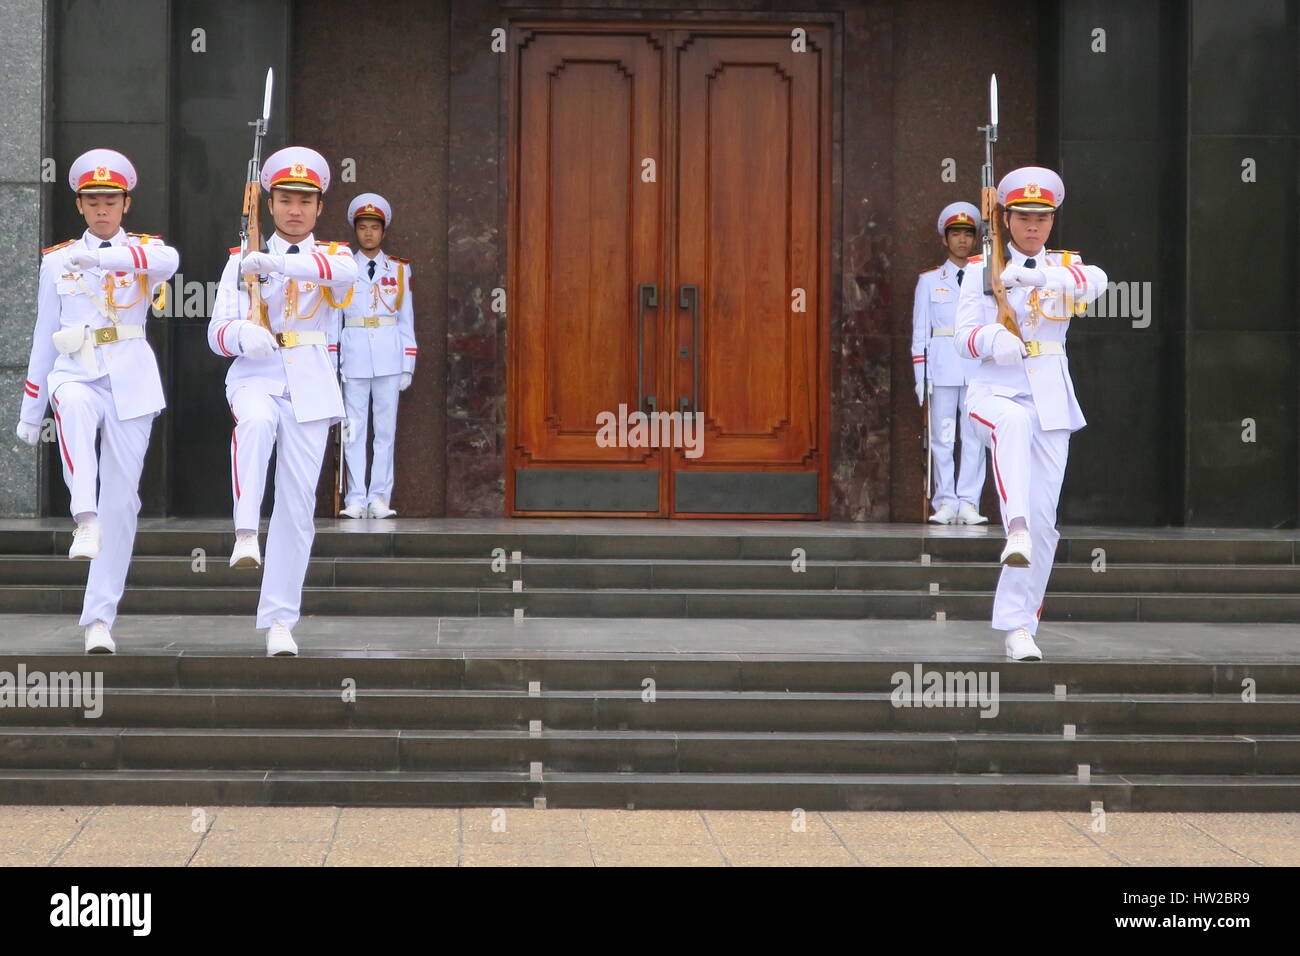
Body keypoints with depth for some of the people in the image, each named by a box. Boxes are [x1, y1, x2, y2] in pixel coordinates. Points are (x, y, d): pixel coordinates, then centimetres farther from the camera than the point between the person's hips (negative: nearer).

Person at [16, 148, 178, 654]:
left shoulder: (144, 249, 6)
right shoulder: (57, 261, 11)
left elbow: (168, 260, -21)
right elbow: (44, 337, 14)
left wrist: (102, 257, -36)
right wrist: (30, 411, 14)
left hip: (131, 381, 0)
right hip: (77, 373, 0)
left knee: (121, 501, -2)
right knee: (74, 406, -39)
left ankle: (100, 619, 4)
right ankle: (85, 520, -47)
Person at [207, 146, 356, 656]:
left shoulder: (334, 255, 8)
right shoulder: (242, 260, 9)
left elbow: (343, 271, -19)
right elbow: (218, 330, 0)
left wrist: (276, 263, -33)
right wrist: (242, 336, -25)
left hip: (311, 387, 1)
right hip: (256, 375, -1)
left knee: (297, 505, -1)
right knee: (254, 422, -38)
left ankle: (280, 621, 5)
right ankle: (245, 533, -40)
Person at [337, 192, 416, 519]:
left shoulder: (399, 270, 11)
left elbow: (406, 320, 11)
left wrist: (407, 365, 5)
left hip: (388, 357, 1)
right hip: (354, 356, -1)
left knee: (386, 428, -1)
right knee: (354, 429, -3)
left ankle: (379, 498, 2)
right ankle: (356, 498, -1)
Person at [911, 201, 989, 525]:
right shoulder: (929, 280, 10)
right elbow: (920, 332, 7)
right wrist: (921, 375, -1)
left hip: (979, 368, 1)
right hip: (942, 369, -1)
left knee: (975, 437, -4)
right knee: (942, 437, -2)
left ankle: (968, 503, -3)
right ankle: (946, 503, 0)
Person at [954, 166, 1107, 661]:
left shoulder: (1065, 266, 8)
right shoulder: (981, 269, 6)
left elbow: (1096, 280, -16)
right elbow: (963, 336, -2)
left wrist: (1041, 275, -35)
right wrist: (991, 340, -26)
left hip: (1051, 401, 2)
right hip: (995, 392, -2)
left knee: (1043, 518, -3)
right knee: (1014, 422, -40)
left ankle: (1019, 626, 4)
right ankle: (1015, 528, -53)